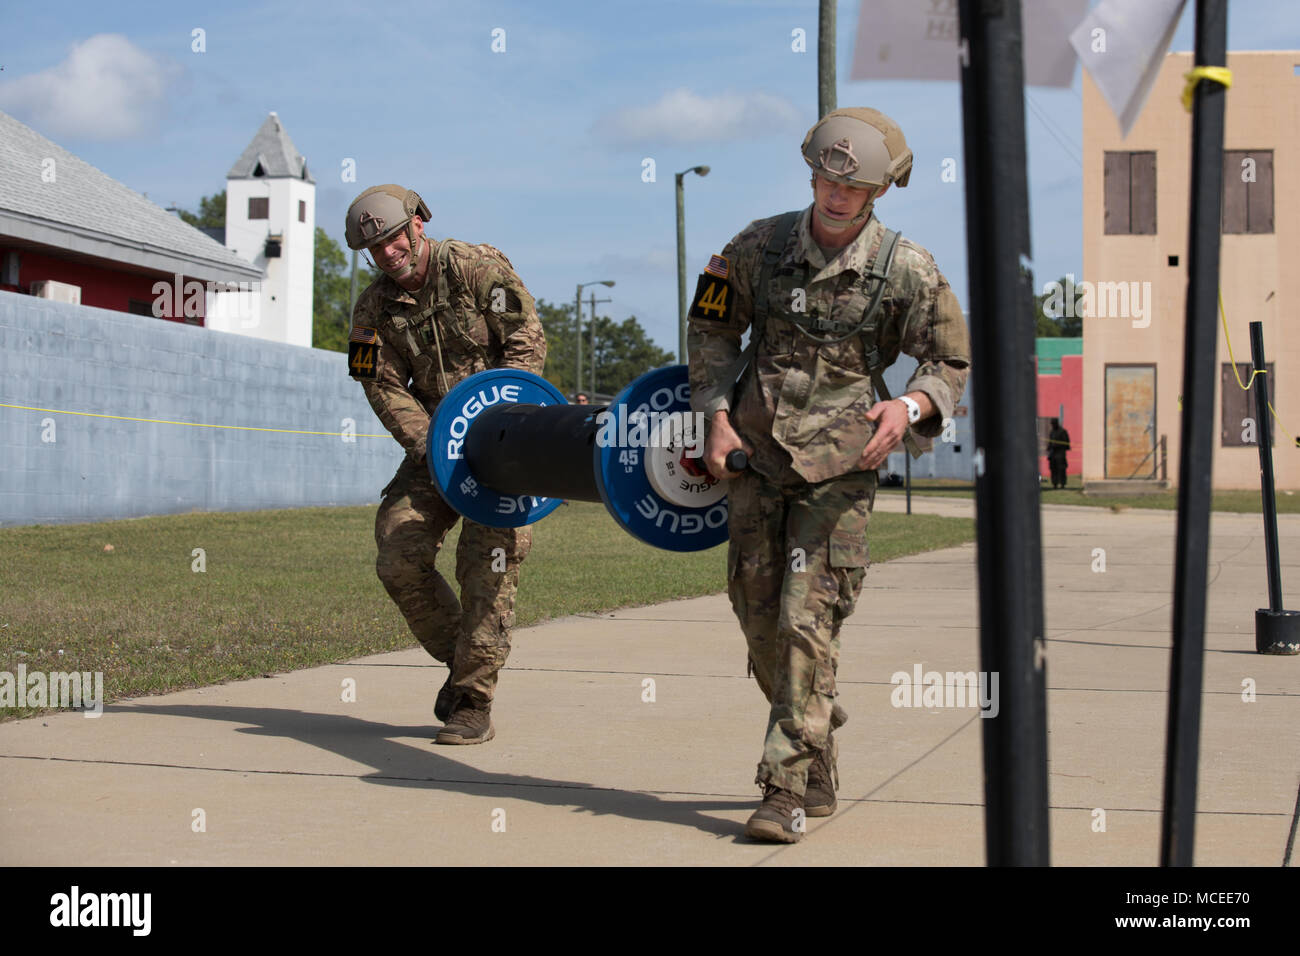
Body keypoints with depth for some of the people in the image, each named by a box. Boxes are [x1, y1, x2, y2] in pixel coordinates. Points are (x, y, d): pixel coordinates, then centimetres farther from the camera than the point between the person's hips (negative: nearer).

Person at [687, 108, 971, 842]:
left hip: (839, 467, -4)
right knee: (759, 616, 9)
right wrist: (717, 412, 1)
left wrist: (909, 407, -15)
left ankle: (790, 791, -6)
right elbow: (712, 328, 12)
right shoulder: (761, 247, 0)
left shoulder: (908, 271, -6)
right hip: (756, 456, 4)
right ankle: (819, 759, 29)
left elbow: (952, 363, 4)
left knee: (807, 622, -11)